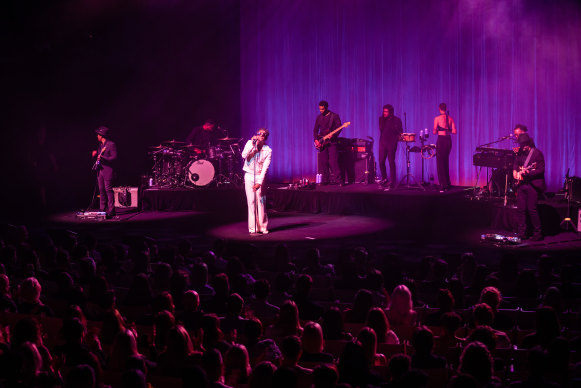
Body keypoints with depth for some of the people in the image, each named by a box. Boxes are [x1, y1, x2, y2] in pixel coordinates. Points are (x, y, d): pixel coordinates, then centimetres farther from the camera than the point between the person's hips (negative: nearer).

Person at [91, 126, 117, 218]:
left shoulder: (111, 144, -10)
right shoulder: (100, 145, 17)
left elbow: (114, 158, -16)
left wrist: (102, 158, -25)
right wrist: (95, 154, 6)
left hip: (108, 171, -9)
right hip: (100, 170, 9)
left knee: (108, 190, -10)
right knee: (101, 190, 10)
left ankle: (111, 211, -9)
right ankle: (103, 209, 15)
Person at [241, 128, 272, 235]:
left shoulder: (268, 150, -4)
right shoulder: (249, 143, 0)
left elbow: (265, 168, -10)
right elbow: (244, 155, -15)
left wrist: (259, 182, -18)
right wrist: (252, 145, -23)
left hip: (260, 177, -1)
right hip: (249, 176, 1)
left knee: (261, 202, -4)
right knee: (251, 202, -2)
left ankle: (263, 227, 5)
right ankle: (253, 228, 0)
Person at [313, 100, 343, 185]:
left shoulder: (334, 116, -1)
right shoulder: (319, 117, 13)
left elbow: (339, 128, -5)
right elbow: (315, 130, 16)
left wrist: (333, 135, -20)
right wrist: (316, 140, 2)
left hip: (332, 141, -5)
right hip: (322, 143, 5)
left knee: (333, 161, -11)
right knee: (322, 161, 1)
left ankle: (336, 179, -10)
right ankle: (325, 180, 7)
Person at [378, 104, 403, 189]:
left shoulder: (396, 120, 1)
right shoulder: (381, 119, 11)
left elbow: (400, 131, 2)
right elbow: (381, 129, 1)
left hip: (392, 142, -4)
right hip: (383, 142, 4)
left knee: (391, 162, -5)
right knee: (381, 161, 0)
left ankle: (392, 181, 0)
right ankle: (384, 178, 19)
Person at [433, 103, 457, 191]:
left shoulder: (437, 118, -9)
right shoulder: (450, 118, 4)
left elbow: (434, 132, -8)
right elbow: (454, 131, 1)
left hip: (441, 140, -5)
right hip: (448, 140, 5)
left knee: (440, 163, 0)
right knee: (446, 162, 18)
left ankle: (443, 185, -5)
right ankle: (447, 184, 22)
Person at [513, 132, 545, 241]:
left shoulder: (537, 153, -9)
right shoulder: (520, 152, 11)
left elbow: (541, 170, -13)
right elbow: (516, 163, 28)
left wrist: (528, 172, -23)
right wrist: (515, 170, 8)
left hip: (533, 184, -7)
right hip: (521, 184, 7)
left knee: (532, 209, -9)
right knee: (520, 209, 6)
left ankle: (537, 234, 1)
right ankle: (522, 233, 15)